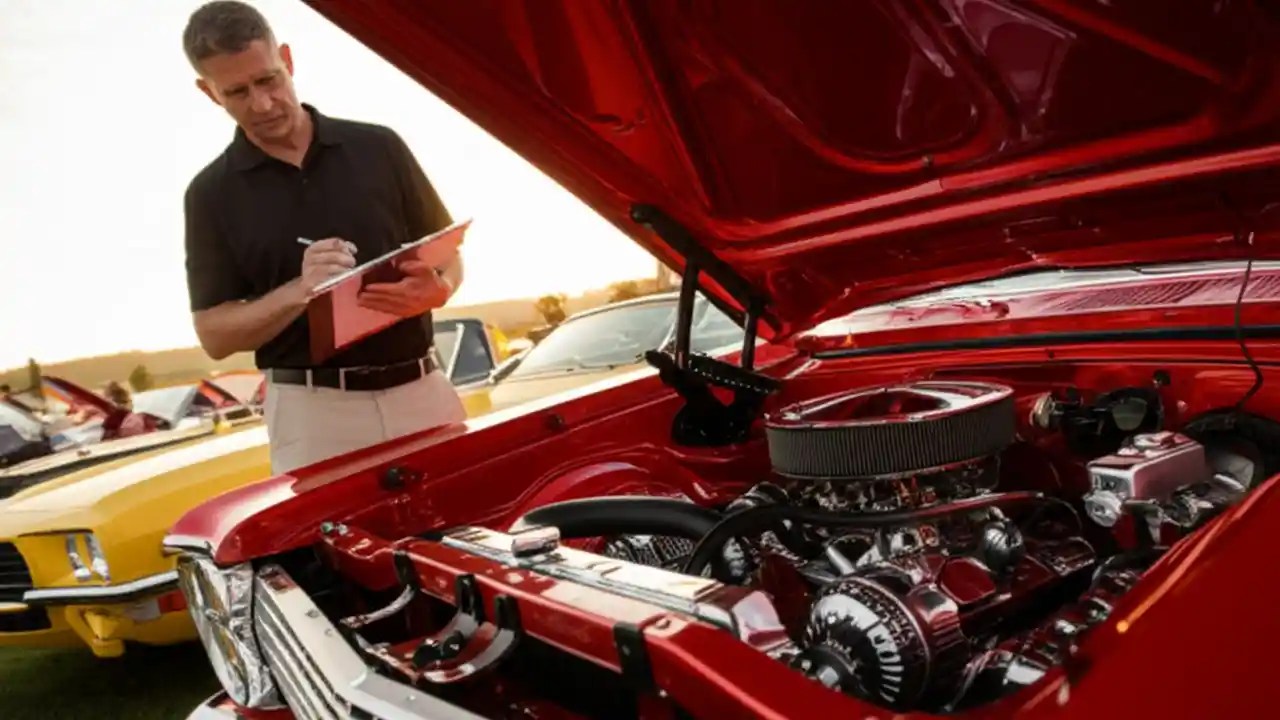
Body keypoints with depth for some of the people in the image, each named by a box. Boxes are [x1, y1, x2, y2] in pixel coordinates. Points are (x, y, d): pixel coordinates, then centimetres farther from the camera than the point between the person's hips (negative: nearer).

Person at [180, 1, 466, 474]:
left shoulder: (378, 147, 5)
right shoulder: (212, 193, 4)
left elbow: (449, 255, 11)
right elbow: (214, 334, 2)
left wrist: (436, 290, -13)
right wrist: (298, 293, -16)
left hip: (422, 391, 1)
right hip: (311, 409, -1)